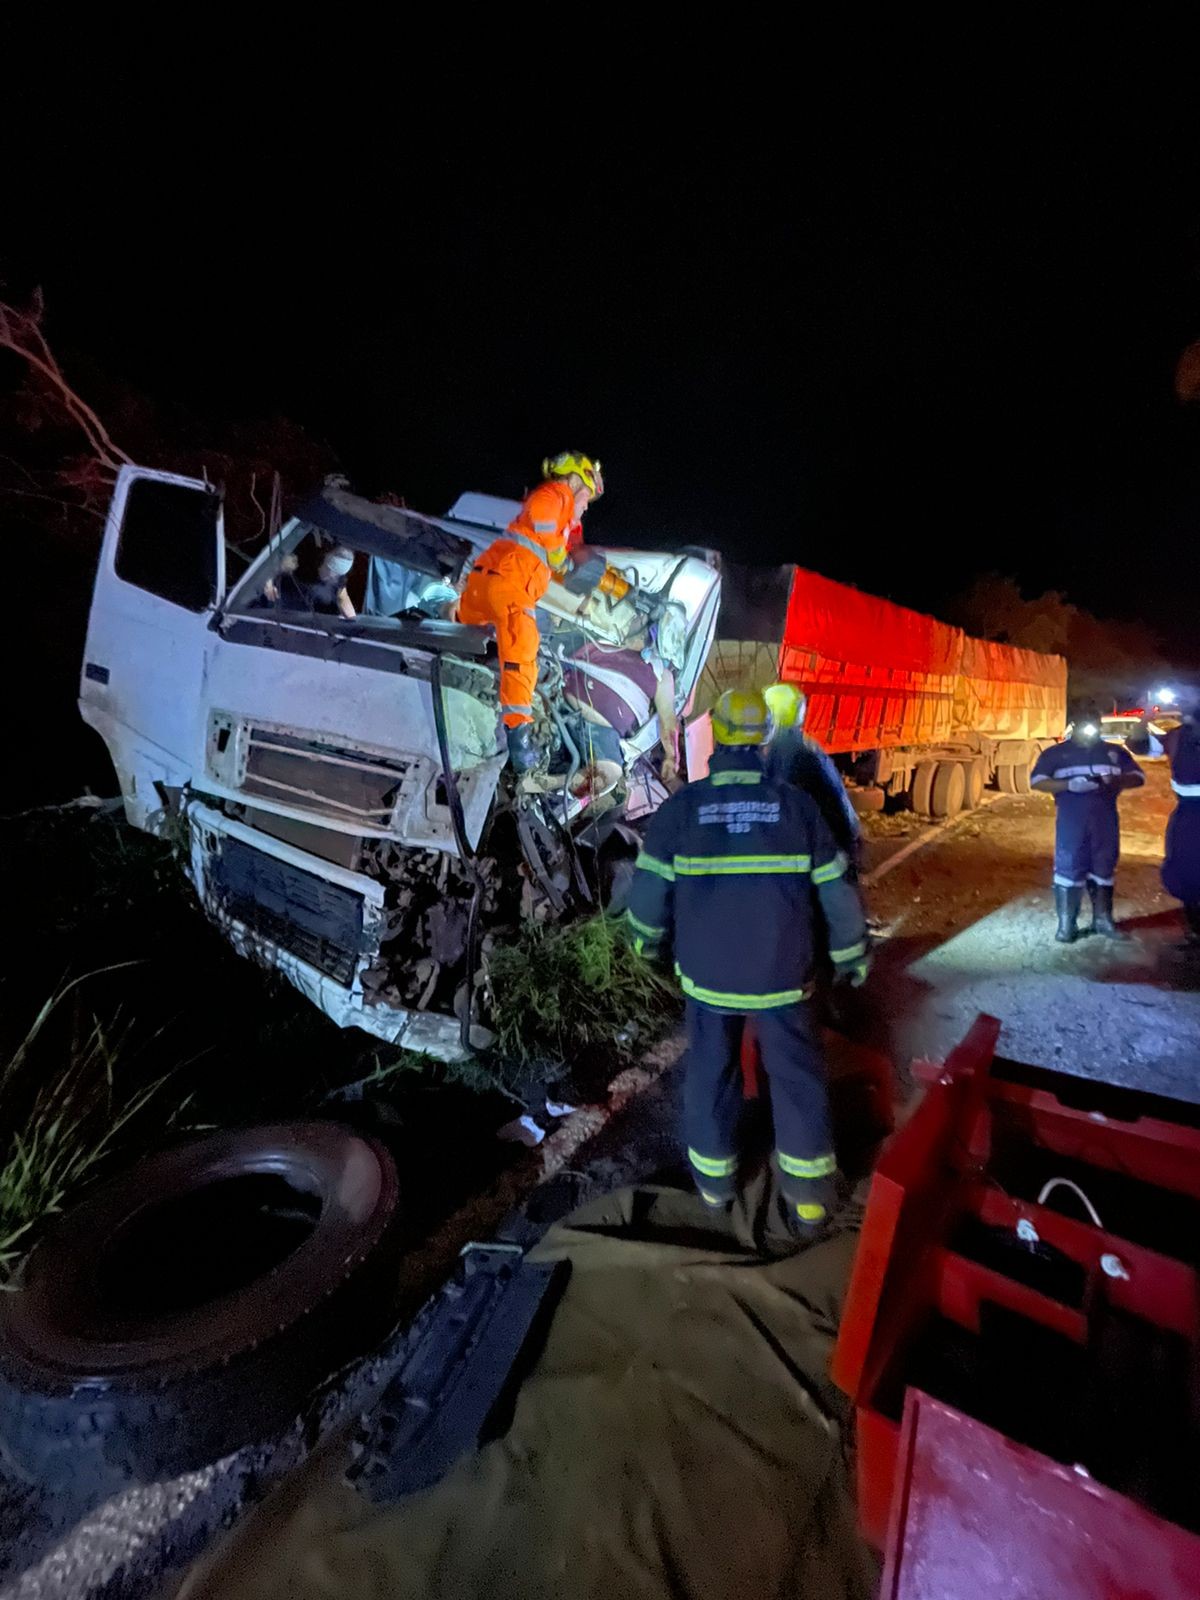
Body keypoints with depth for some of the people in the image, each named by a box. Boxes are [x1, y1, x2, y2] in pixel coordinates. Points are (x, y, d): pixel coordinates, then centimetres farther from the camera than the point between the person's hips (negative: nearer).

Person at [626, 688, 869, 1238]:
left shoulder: (680, 809, -10)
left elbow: (649, 891, -5)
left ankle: (714, 1183, 38)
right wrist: (853, 954, 13)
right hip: (781, 975, 0)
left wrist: (649, 943, 15)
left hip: (707, 973, 0)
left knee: (711, 1075, 20)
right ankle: (808, 1202, 29)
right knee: (798, 1080, 18)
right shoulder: (797, 805, -8)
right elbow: (837, 892, -2)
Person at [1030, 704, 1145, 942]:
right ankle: (1066, 924, 1)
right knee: (1068, 869, -4)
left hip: (1106, 820, 3)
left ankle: (1102, 920, 20)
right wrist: (1069, 784, -20)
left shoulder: (1115, 751, 15)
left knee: (1103, 869, 9)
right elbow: (1038, 781, -3)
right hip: (1071, 821, -3)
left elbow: (1138, 777, 9)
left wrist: (1115, 780, -13)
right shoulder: (1055, 752, 5)